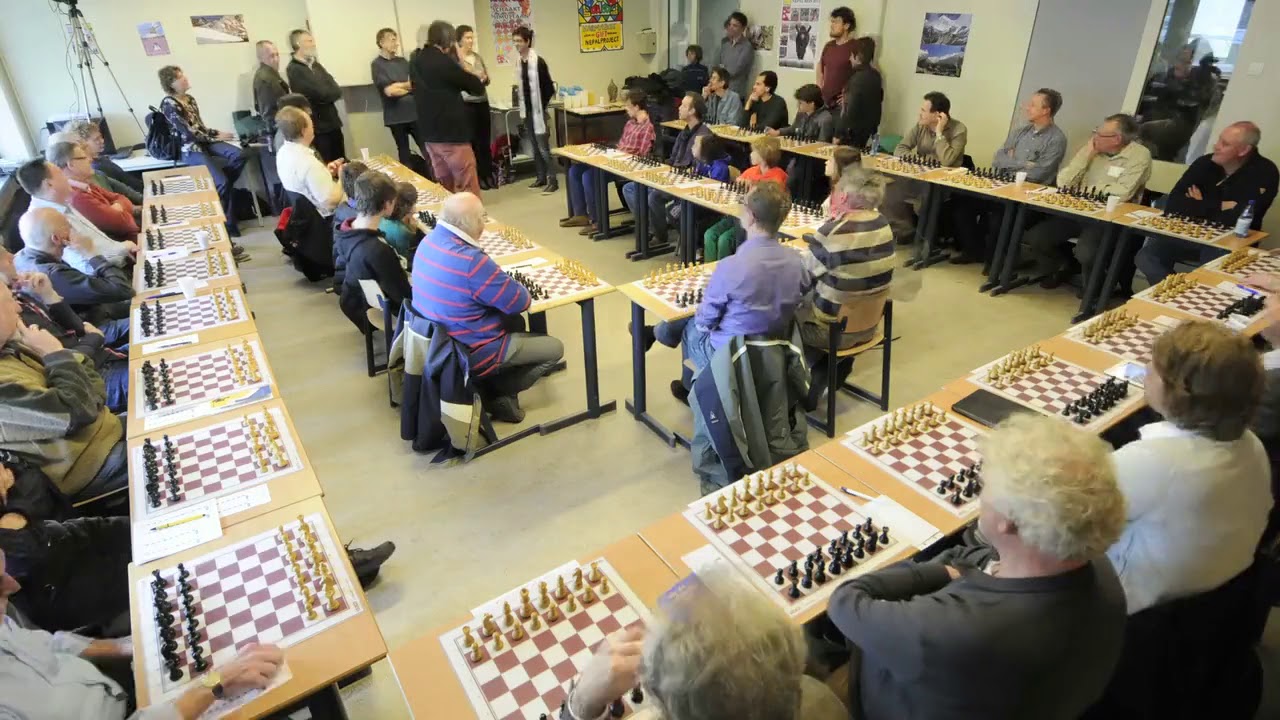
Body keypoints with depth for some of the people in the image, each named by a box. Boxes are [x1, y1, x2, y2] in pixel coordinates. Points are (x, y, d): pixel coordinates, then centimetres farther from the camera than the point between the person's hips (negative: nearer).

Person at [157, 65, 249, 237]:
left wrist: (218, 133, -2)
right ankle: (227, 224, -6)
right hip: (189, 148, -7)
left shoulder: (189, 99, 16)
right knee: (222, 182, -23)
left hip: (203, 142, 7)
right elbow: (189, 133, -15)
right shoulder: (169, 104, -10)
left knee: (240, 155, -21)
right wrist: (217, 137, -9)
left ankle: (219, 188, 1)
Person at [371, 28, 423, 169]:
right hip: (396, 116, -3)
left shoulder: (402, 61, 13)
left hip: (414, 112, 4)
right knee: (404, 153, 6)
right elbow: (389, 91, -13)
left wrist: (398, 86, -9)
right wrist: (408, 86, -1)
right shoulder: (377, 65, -2)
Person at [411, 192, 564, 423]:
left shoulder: (430, 241, -4)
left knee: (515, 323, 28)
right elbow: (520, 302, -20)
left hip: (438, 338, 9)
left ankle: (489, 383, 19)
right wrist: (508, 283, 1)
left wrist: (499, 281, -2)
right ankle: (498, 392, 9)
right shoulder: (471, 261, -32)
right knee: (555, 348, 5)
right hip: (468, 351, -9)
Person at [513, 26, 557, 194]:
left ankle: (553, 181, 1)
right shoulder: (520, 61, 8)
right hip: (527, 111, 8)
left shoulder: (538, 62, -16)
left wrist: (541, 106, -5)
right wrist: (522, 110, 13)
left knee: (543, 148, -6)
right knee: (535, 148, 13)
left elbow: (549, 89, -14)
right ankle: (541, 178, 22)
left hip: (537, 111, -8)